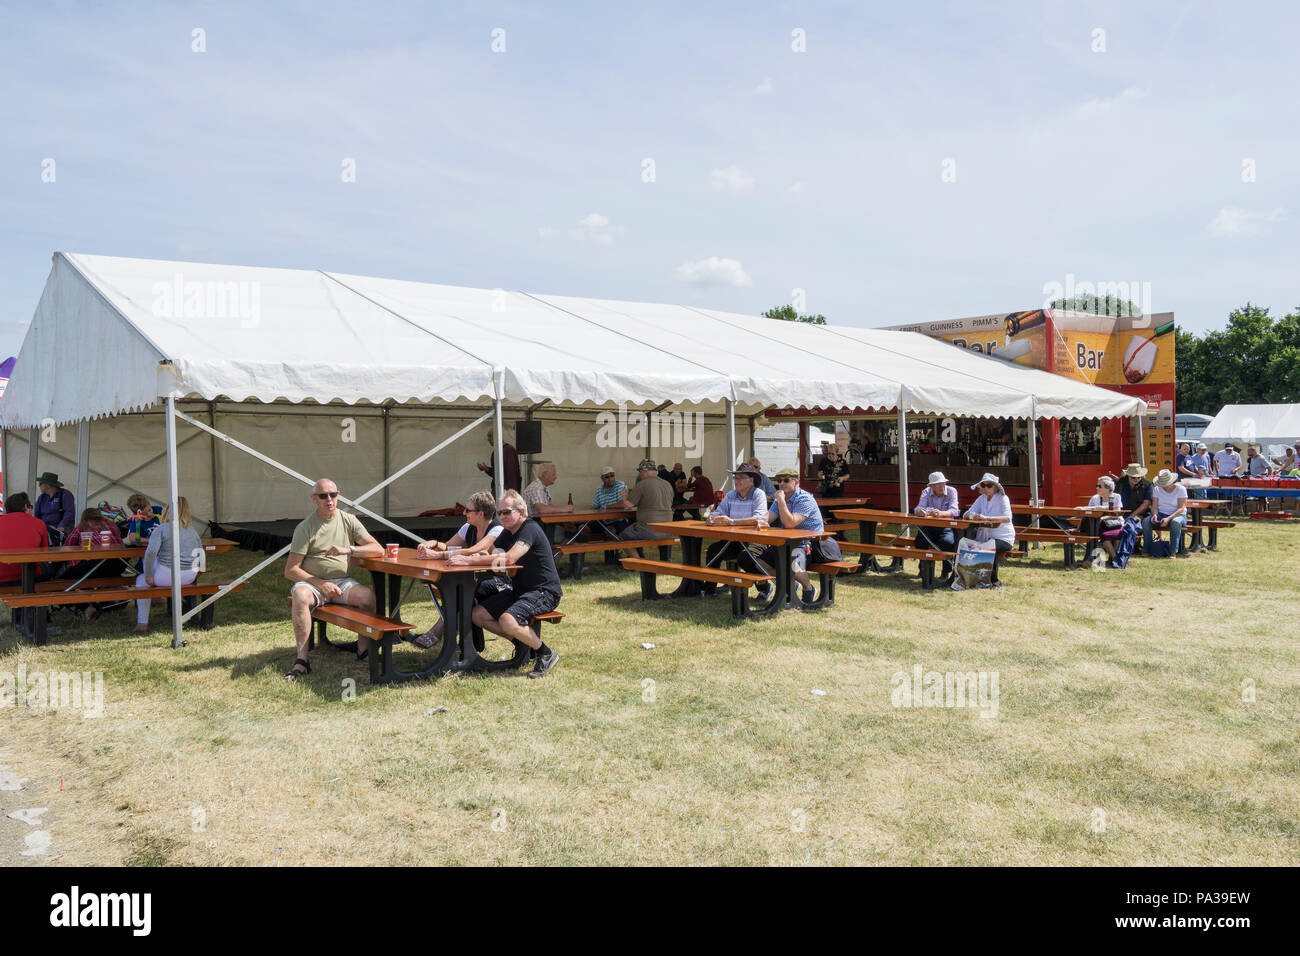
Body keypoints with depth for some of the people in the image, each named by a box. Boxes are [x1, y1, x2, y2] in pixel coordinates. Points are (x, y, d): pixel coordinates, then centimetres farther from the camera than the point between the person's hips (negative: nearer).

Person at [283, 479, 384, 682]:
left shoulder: (348, 520, 5)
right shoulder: (305, 528, -3)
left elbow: (378, 550, -2)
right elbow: (290, 570, -6)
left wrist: (348, 550, -18)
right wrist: (320, 584, -17)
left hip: (342, 581, 2)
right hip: (312, 582, -2)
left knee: (368, 596, -28)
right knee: (301, 596, -36)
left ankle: (364, 649, -12)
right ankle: (301, 660, -34)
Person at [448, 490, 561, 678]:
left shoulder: (530, 529, -18)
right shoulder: (508, 533, 13)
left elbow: (509, 558, -32)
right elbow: (488, 553, 12)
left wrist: (470, 560, -31)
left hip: (545, 592, -10)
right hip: (519, 590, 10)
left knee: (507, 620, -32)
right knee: (477, 615, -2)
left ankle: (546, 654, -11)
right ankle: (522, 643, 10)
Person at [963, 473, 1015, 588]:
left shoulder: (1003, 498, -9)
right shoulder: (982, 498, 9)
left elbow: (1007, 518, -26)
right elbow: (966, 515, 4)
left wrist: (987, 518, -38)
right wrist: (973, 516, -22)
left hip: (1003, 538, -5)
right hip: (986, 535, 5)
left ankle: (995, 581, -13)